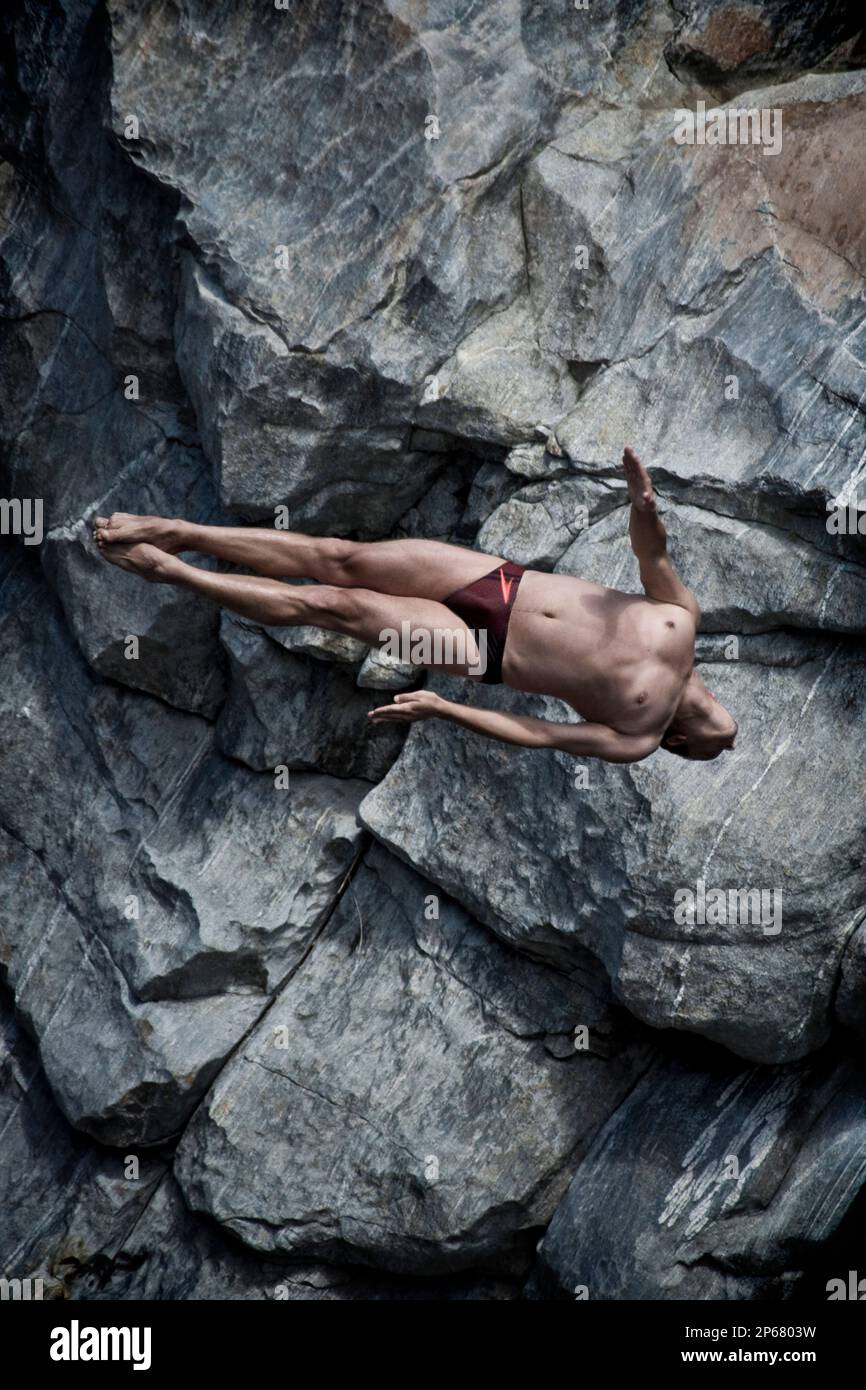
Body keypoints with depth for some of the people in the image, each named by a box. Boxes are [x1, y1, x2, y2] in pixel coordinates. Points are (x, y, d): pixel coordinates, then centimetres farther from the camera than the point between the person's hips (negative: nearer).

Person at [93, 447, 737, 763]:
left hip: (477, 651, -4)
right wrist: (645, 504, -25)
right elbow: (651, 550, -1)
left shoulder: (636, 736, -7)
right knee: (338, 558, -8)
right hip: (498, 578, 4)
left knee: (331, 605, -13)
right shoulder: (682, 618, 3)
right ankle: (179, 536, 4)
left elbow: (534, 733, -13)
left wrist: (441, 708, -20)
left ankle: (168, 569, -2)